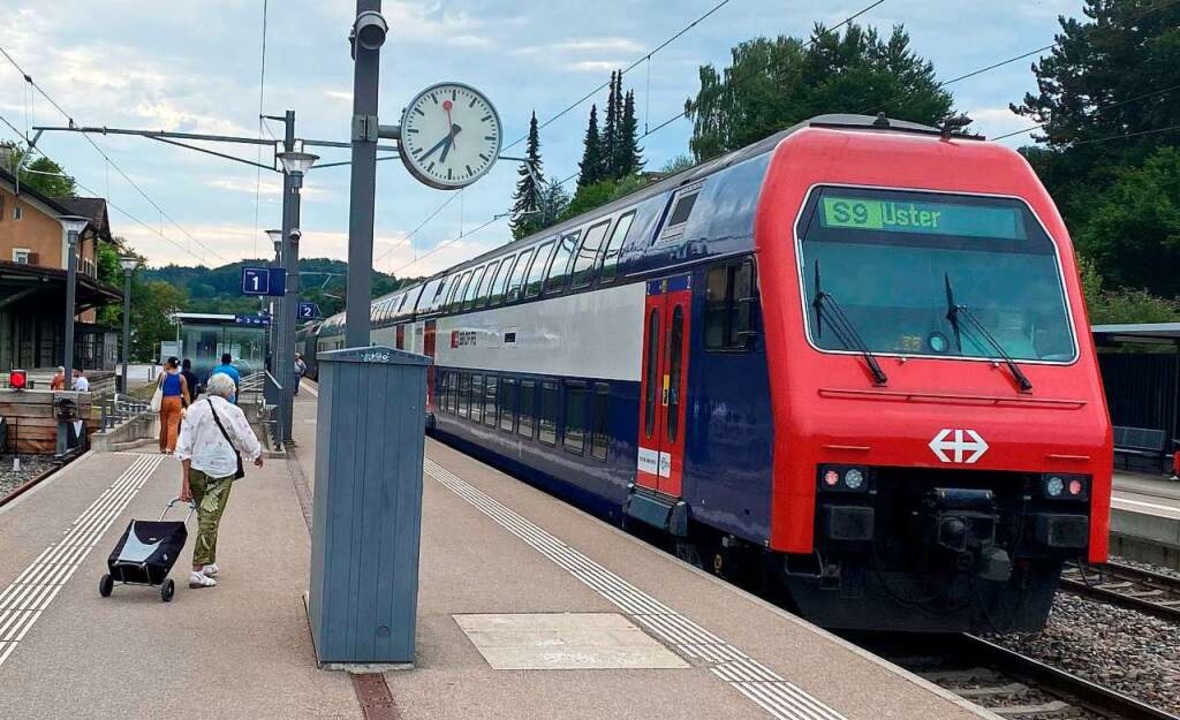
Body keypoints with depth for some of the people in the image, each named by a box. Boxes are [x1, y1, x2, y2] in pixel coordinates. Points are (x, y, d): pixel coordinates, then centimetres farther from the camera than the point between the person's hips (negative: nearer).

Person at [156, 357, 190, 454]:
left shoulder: (163, 374, -3)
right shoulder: (181, 377, 1)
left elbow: (157, 384, 15)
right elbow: (185, 393, -1)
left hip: (165, 400, 0)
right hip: (176, 401, 0)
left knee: (164, 424, 11)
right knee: (173, 424, -2)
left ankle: (163, 447, 19)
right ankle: (170, 447, -12)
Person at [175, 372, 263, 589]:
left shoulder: (194, 410, 1)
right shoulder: (232, 412, -7)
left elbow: (184, 447, -3)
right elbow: (248, 441, 4)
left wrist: (185, 480, -2)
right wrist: (258, 457, 26)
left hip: (196, 469, 4)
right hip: (221, 473, -4)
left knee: (204, 518, 19)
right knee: (210, 520, -3)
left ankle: (208, 563, 30)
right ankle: (197, 571, -9)